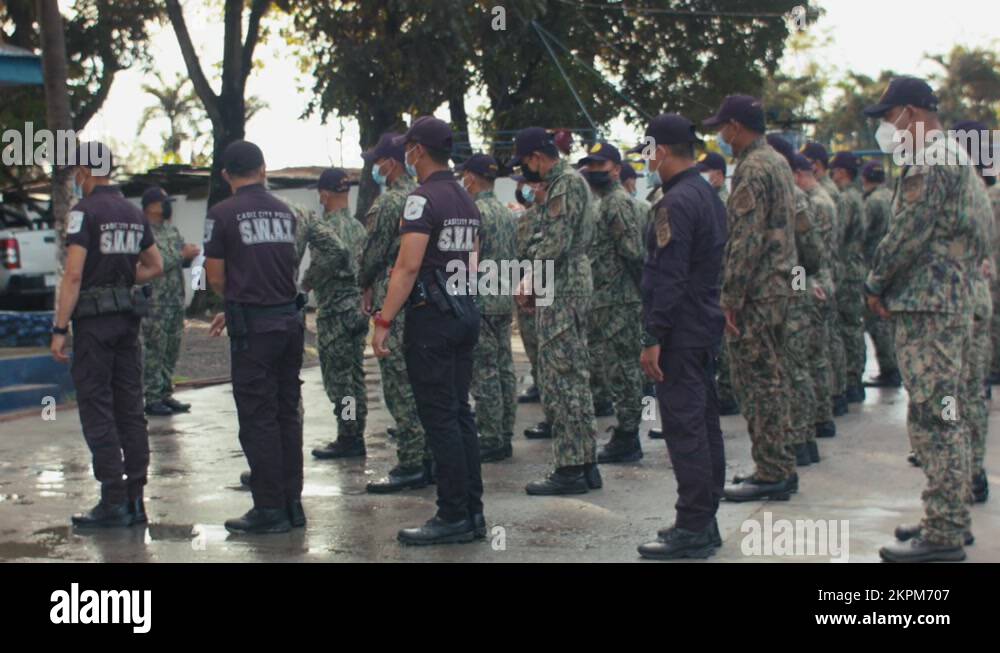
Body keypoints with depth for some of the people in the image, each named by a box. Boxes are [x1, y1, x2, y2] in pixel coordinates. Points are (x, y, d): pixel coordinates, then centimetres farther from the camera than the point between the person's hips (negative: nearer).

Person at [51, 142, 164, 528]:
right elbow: (156, 266, 19)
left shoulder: (84, 212, -11)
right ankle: (135, 500, 11)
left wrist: (59, 329, -16)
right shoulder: (134, 213, 12)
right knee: (130, 409, 9)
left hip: (93, 320, -7)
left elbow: (73, 274, -17)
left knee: (97, 410, -3)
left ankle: (113, 502, -4)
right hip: (128, 316, 7)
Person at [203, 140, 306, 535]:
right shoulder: (285, 212, 9)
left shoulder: (223, 214, -8)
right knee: (287, 413, 12)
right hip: (291, 319, 6)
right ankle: (292, 503, 16)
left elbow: (215, 276, -5)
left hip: (255, 326, -6)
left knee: (257, 418, 0)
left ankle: (270, 509, 2)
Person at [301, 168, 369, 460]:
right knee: (355, 375, 11)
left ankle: (346, 439, 1)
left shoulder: (320, 225, -13)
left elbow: (336, 251, -31)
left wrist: (309, 280, -19)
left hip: (334, 311, -8)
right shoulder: (359, 227, 12)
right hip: (358, 309, 8)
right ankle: (356, 438, 16)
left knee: (338, 378, -2)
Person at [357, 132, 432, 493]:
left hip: (394, 304, -9)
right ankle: (427, 457, 18)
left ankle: (410, 465, -5)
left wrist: (366, 286, 10)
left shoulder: (389, 201, -13)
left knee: (399, 386, -5)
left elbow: (373, 253, -11)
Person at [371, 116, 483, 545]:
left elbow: (409, 265, -19)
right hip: (466, 313, 9)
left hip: (431, 317, -9)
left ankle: (453, 517, -3)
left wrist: (384, 321, -18)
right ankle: (472, 513, 13)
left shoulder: (422, 199, -13)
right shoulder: (467, 201, 15)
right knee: (460, 414, 11)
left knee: (439, 418, -5)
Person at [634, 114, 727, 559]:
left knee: (684, 427, -7)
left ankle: (692, 531, -5)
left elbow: (669, 277, -21)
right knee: (704, 422, 13)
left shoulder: (676, 202, -16)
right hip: (707, 329, 10)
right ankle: (705, 520, 21)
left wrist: (653, 338, -19)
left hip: (680, 334, -10)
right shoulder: (709, 195, 14)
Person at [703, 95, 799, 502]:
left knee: (757, 382, -5)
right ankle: (779, 468, 20)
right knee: (773, 379, 14)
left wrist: (731, 296, -19)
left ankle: (771, 473, -2)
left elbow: (746, 239, -21)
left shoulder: (752, 168, -15)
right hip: (779, 286, 10)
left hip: (755, 292, -10)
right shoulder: (778, 162, 16)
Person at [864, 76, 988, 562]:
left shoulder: (928, 163, -14)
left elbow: (906, 233, -18)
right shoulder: (960, 159, 19)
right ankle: (951, 519, 21)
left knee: (932, 419, -10)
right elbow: (979, 236, 23)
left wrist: (876, 284, -5)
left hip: (926, 308, -11)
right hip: (956, 305, 11)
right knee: (947, 417, 14)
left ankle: (942, 536, -8)